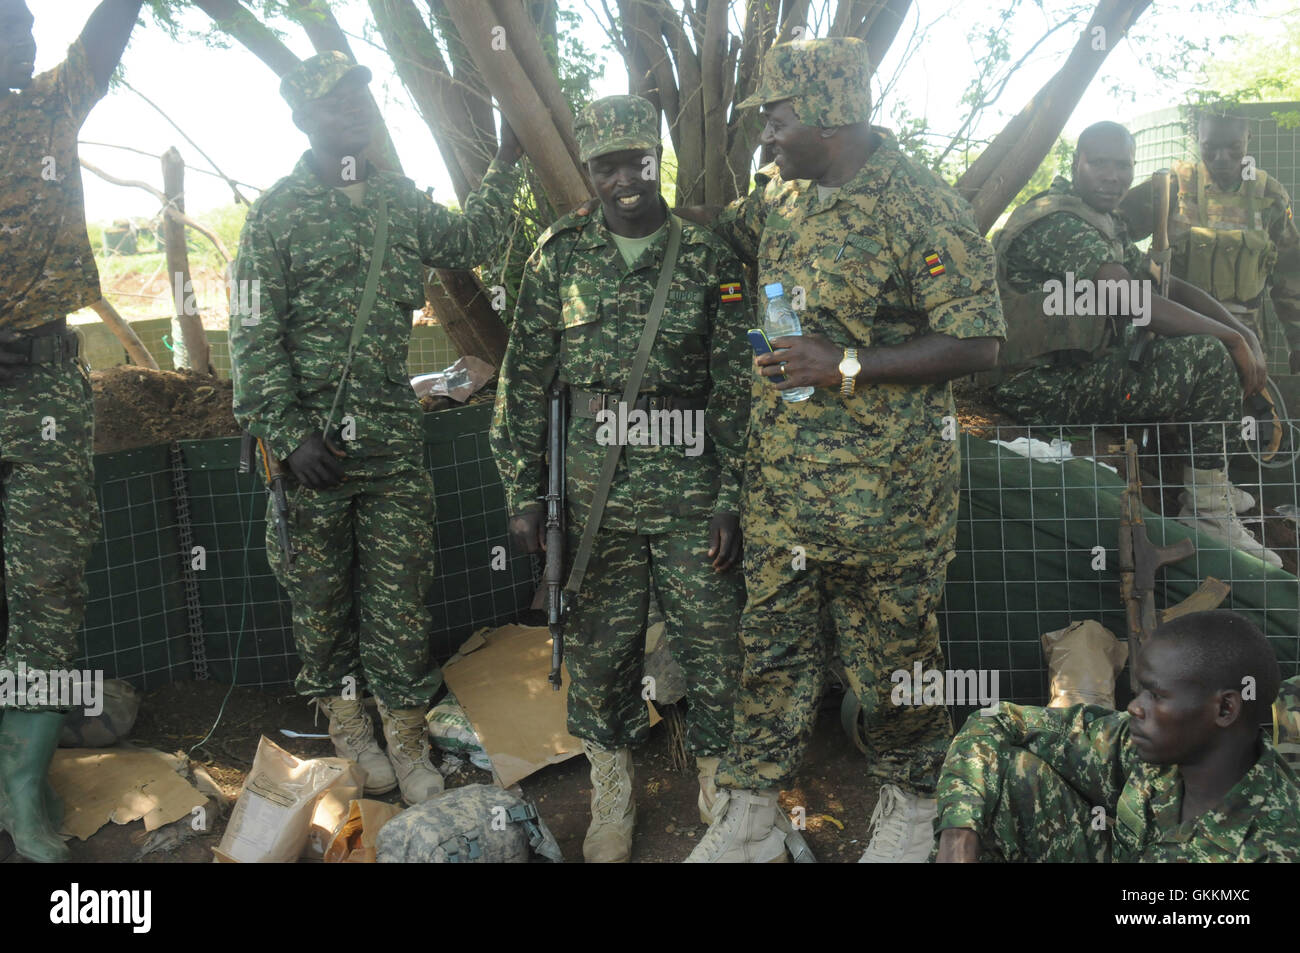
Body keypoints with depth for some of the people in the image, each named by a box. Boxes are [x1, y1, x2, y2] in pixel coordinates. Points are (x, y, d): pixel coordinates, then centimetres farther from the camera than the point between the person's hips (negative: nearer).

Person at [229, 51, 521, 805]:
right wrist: (290, 434, -16)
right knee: (321, 593, 9)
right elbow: (254, 338, -7)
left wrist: (506, 165, 18)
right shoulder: (275, 213, -3)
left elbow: (470, 246, 25)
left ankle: (408, 739, 17)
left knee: (401, 593, 5)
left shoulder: (402, 200, 10)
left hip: (393, 436, 3)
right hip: (312, 436, -3)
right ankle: (346, 721, 27)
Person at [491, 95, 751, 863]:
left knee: (715, 646, 3)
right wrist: (523, 492, 1)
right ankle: (612, 799, 29)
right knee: (600, 647, 10)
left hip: (692, 488, -1)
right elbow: (525, 380, 4)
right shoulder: (561, 256, 3)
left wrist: (732, 497, -5)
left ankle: (721, 790, 24)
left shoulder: (710, 260, 0)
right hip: (595, 489, 1)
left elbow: (737, 386, 0)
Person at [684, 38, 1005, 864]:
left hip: (885, 487, -6)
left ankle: (911, 810, 32)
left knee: (893, 650, 9)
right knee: (772, 643, 12)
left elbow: (978, 344, -16)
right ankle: (749, 818, 25)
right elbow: (717, 236, 29)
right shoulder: (779, 196, 9)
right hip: (780, 478, 6)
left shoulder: (923, 209, -13)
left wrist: (849, 366, -21)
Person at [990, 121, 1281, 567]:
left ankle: (1215, 482, 21)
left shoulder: (1107, 225, 17)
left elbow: (1168, 287, 16)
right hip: (1046, 390, -11)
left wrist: (1243, 331, 1)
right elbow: (1133, 302, -25)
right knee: (1209, 356, -19)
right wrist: (1231, 337, -18)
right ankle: (1207, 513, -9)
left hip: (1081, 368, 11)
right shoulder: (1056, 223, -16)